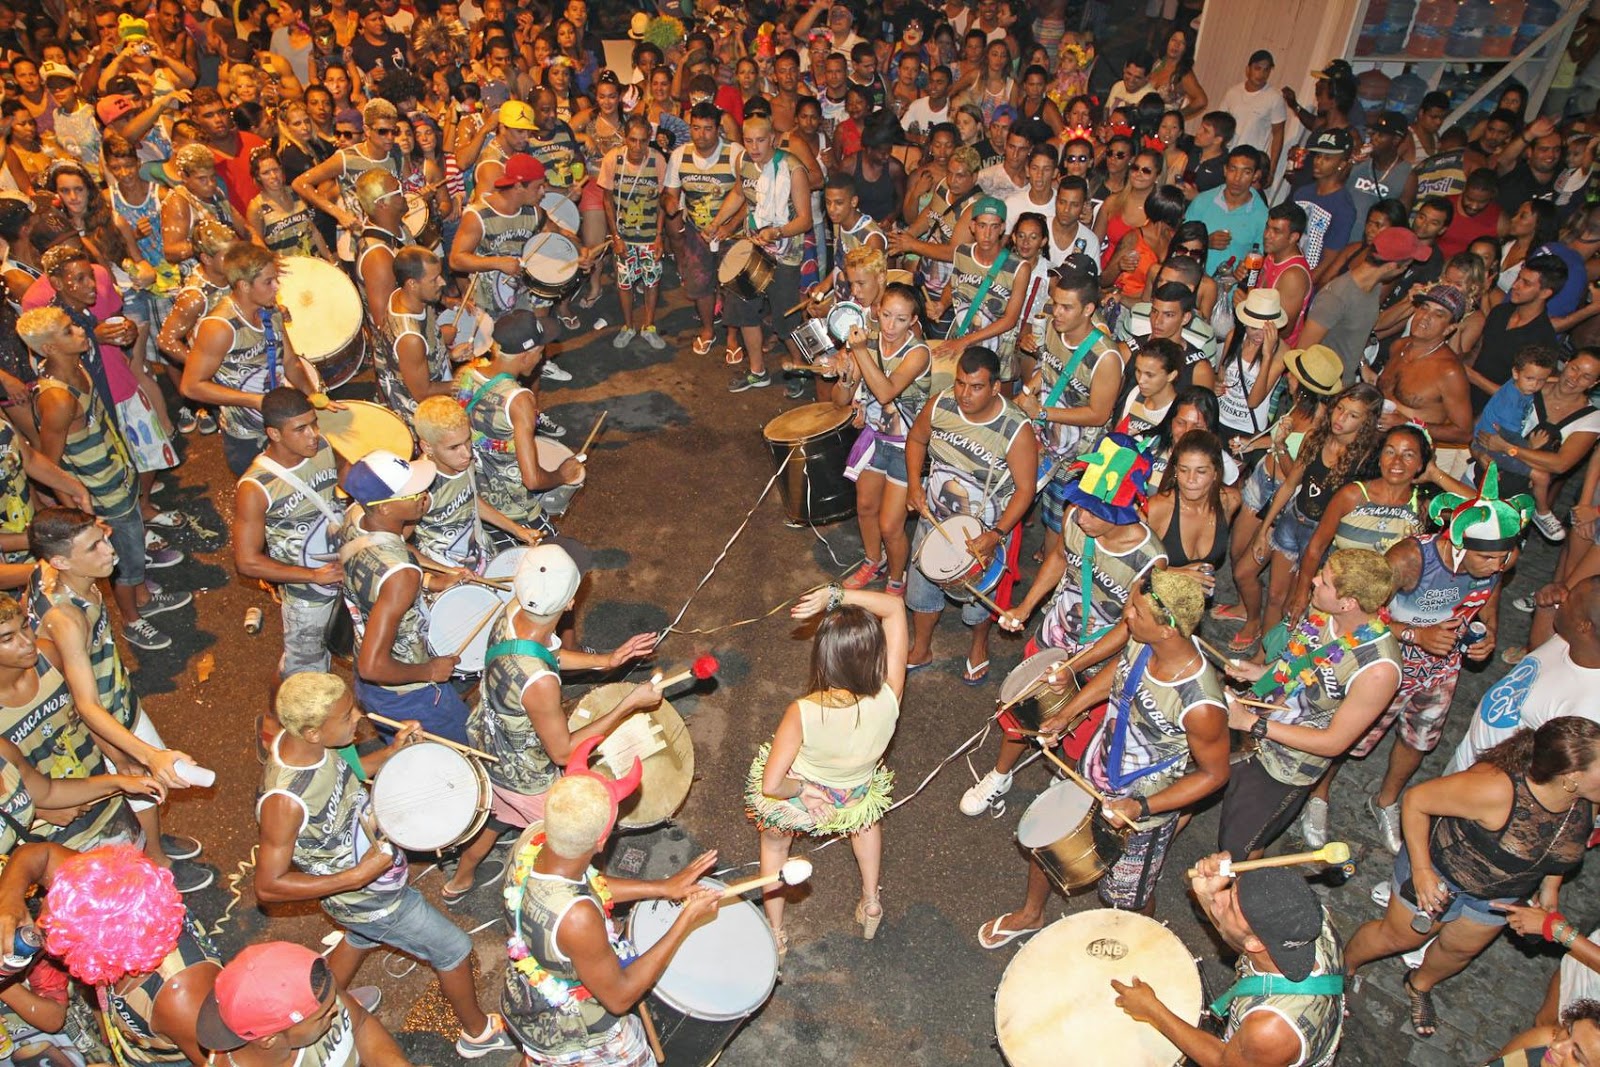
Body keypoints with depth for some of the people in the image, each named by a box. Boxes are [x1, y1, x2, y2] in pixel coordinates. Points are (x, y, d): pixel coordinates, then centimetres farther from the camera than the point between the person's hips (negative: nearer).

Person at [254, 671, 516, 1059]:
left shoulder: (307, 742, -19)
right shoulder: (285, 800, -41)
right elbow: (268, 887, -30)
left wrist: (389, 754, -11)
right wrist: (356, 877, -32)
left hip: (372, 857, 7)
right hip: (366, 897, -7)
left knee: (360, 938, 36)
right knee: (454, 950, 12)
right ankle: (479, 1033, 38)